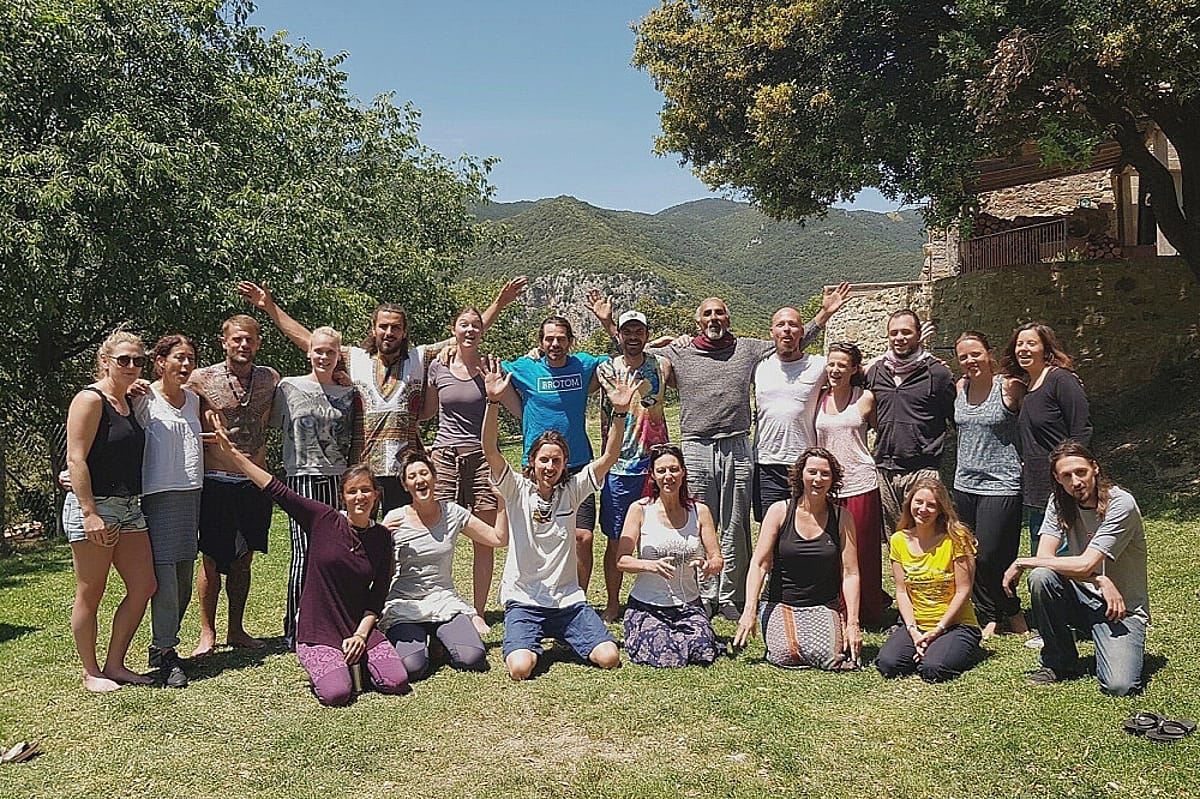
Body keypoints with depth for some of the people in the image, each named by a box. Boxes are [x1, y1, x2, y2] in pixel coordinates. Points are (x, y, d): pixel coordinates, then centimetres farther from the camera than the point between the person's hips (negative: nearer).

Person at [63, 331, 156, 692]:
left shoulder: (129, 403, 14)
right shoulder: (90, 400, -10)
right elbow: (76, 459, -17)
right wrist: (89, 513, -21)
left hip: (129, 508, 9)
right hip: (92, 508, -9)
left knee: (143, 587, 7)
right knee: (90, 595, 3)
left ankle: (114, 665, 20)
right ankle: (90, 673, 16)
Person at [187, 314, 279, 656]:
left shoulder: (271, 378, 6)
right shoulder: (202, 379, -4)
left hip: (255, 483, 3)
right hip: (216, 483, -3)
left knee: (244, 558, 13)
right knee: (212, 559, 3)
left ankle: (236, 629, 25)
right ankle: (207, 634, 16)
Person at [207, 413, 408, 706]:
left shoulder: (382, 537, 2)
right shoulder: (323, 520, -5)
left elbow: (378, 596, 3)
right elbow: (275, 490, -8)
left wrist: (361, 634, -10)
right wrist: (230, 451, -12)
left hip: (359, 628, 3)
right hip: (317, 631, -2)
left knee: (396, 682, -17)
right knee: (336, 694, -25)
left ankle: (353, 661, 13)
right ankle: (324, 666, 10)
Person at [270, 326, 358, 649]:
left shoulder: (348, 393, 10)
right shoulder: (289, 387, 4)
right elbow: (273, 423, 12)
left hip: (337, 479, 2)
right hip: (302, 479, -2)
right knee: (304, 552, -6)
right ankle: (294, 628, 4)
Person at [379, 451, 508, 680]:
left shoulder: (453, 513, 2)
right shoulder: (394, 519, -4)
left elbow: (499, 539, 1)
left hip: (443, 599, 2)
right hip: (403, 605, -1)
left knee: (473, 659, -22)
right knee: (411, 668, -27)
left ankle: (441, 639, 11)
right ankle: (411, 639, 9)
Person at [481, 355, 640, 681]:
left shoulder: (571, 490, 4)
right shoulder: (517, 490, -3)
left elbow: (608, 457, -7)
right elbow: (490, 451, -18)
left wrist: (620, 411, -21)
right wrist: (493, 401, -32)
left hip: (568, 599, 2)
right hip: (523, 601, -2)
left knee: (609, 658, -16)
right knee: (520, 668, -26)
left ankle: (562, 637, 17)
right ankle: (531, 641, 12)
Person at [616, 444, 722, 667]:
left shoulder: (699, 511, 3)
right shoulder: (640, 509, -5)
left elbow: (717, 560, 3)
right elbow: (621, 560, -9)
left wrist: (707, 565, -22)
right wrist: (652, 566, -28)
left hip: (688, 604, 3)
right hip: (647, 605, -2)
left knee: (703, 654, -20)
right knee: (664, 657, -24)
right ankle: (639, 633, 9)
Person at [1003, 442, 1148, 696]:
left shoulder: (1121, 504, -18)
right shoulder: (1059, 503, -1)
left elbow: (1084, 565, -25)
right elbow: (1044, 556, -12)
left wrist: (1021, 563, -16)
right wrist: (1100, 581, -25)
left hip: (1123, 608, -5)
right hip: (1083, 598, 5)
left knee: (1119, 686, -27)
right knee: (1040, 577, -27)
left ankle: (1118, 649, 9)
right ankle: (1059, 661, -5)